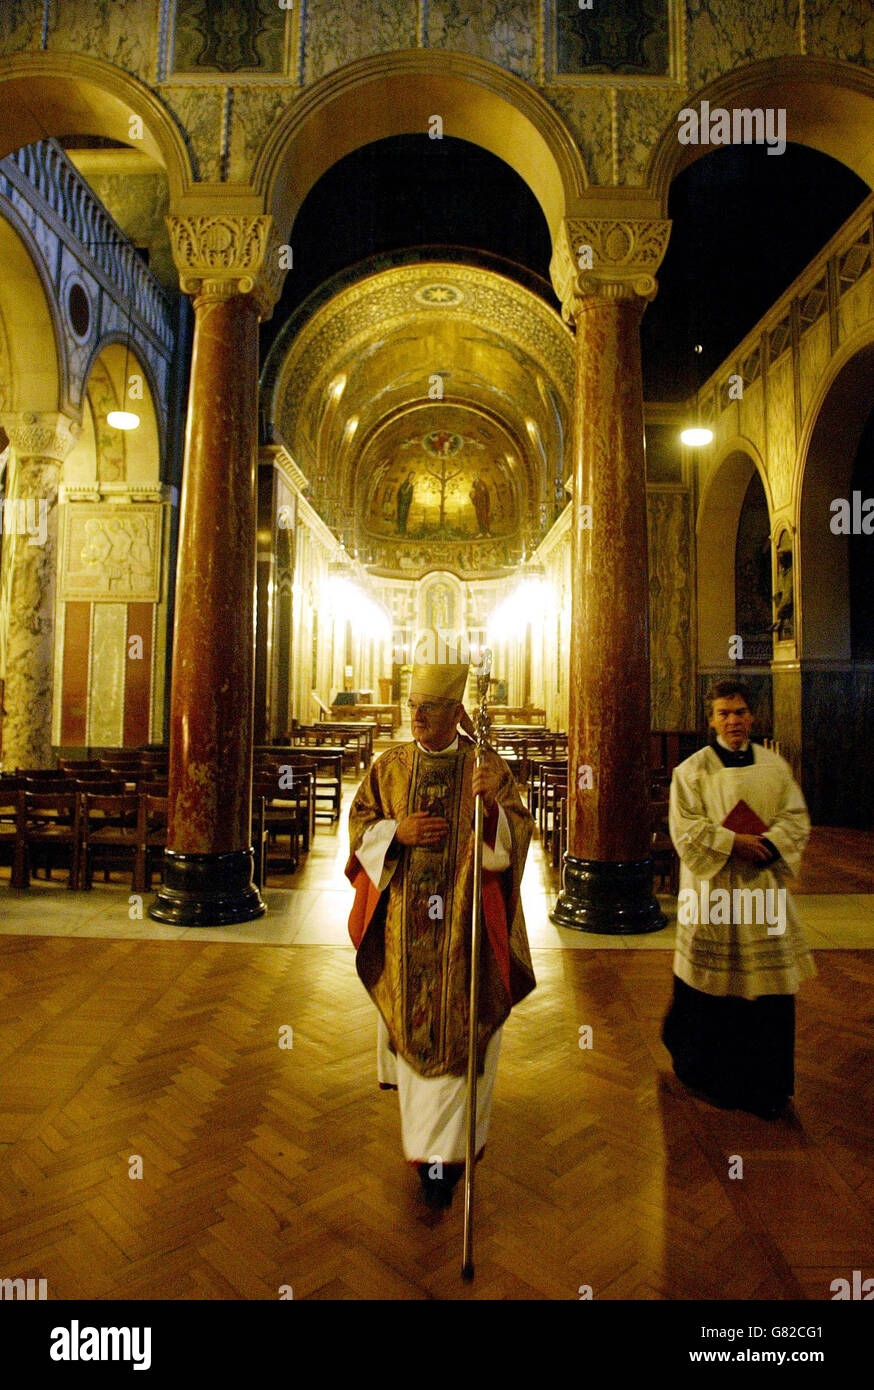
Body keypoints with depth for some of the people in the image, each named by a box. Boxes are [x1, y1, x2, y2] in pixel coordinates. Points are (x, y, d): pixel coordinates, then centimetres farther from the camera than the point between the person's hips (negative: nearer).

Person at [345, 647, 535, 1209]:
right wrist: (397, 832, -12)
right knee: (408, 1011, 18)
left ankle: (443, 1153, 15)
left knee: (456, 1026, 2)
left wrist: (492, 806, -30)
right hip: (403, 921, 3)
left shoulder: (488, 768, -6)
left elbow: (516, 836, -10)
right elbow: (360, 822, 7)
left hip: (461, 922, -2)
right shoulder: (390, 765, 2)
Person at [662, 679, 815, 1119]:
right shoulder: (692, 769, -1)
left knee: (769, 984, 5)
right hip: (712, 888, -3)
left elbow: (796, 817, 4)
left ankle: (765, 1084, 22)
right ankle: (713, 1077, 26)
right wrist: (733, 842, -17)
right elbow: (685, 827, -8)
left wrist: (767, 845, -13)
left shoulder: (775, 766, 9)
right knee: (715, 983, 6)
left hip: (763, 886, 3)